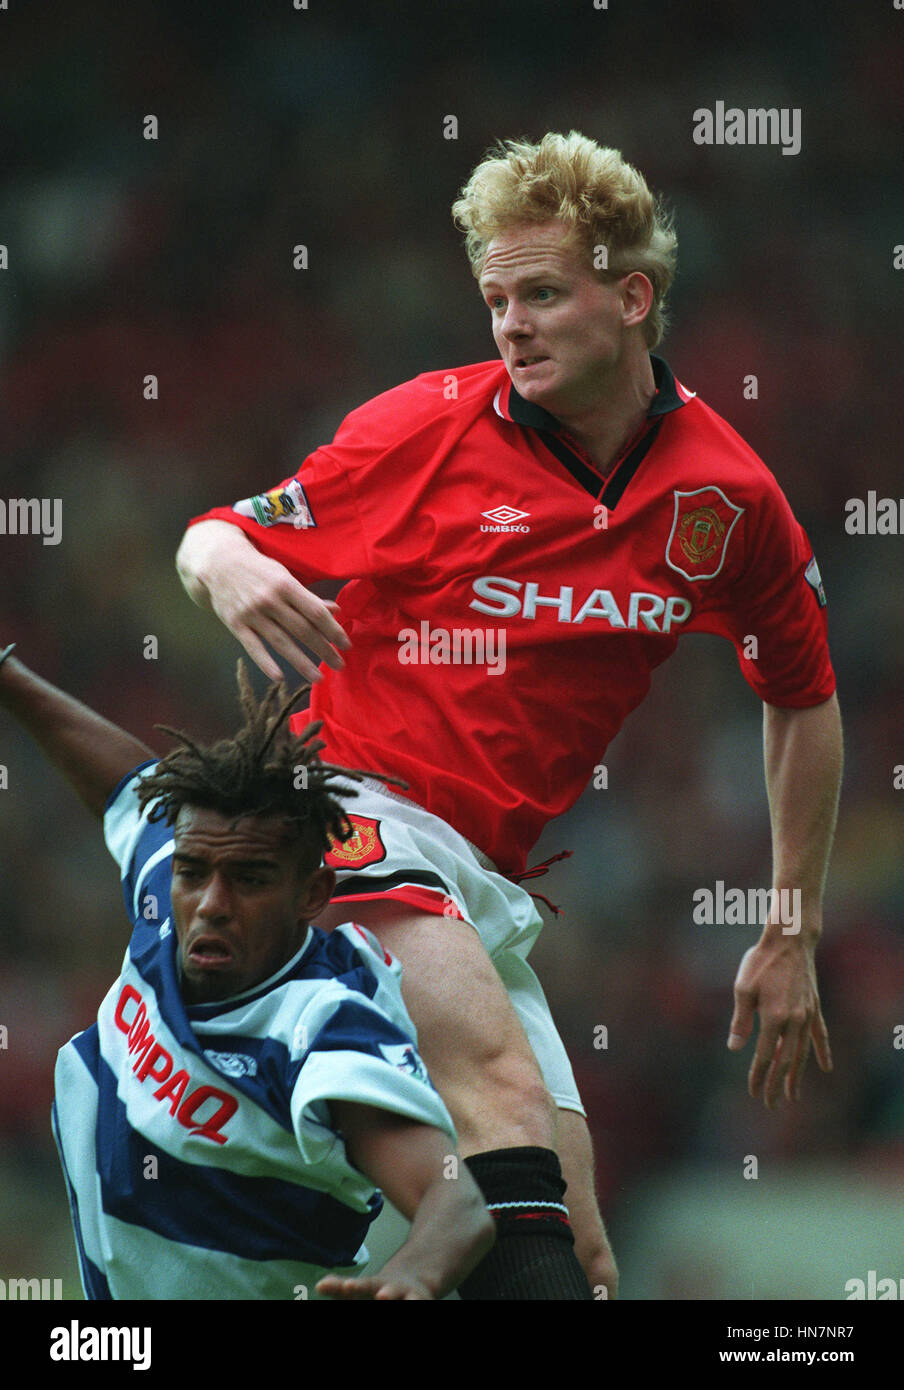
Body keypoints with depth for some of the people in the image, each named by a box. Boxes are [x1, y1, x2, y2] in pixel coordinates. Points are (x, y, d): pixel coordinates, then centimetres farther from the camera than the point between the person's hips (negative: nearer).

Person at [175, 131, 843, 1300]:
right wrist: (224, 565, -24)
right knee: (504, 1089, -33)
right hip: (358, 807, -5)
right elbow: (215, 540, 2)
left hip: (487, 875, 5)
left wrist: (794, 936, 18)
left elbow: (804, 698, 18)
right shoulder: (429, 425, -6)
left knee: (582, 1258, -1)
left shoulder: (729, 495, 4)